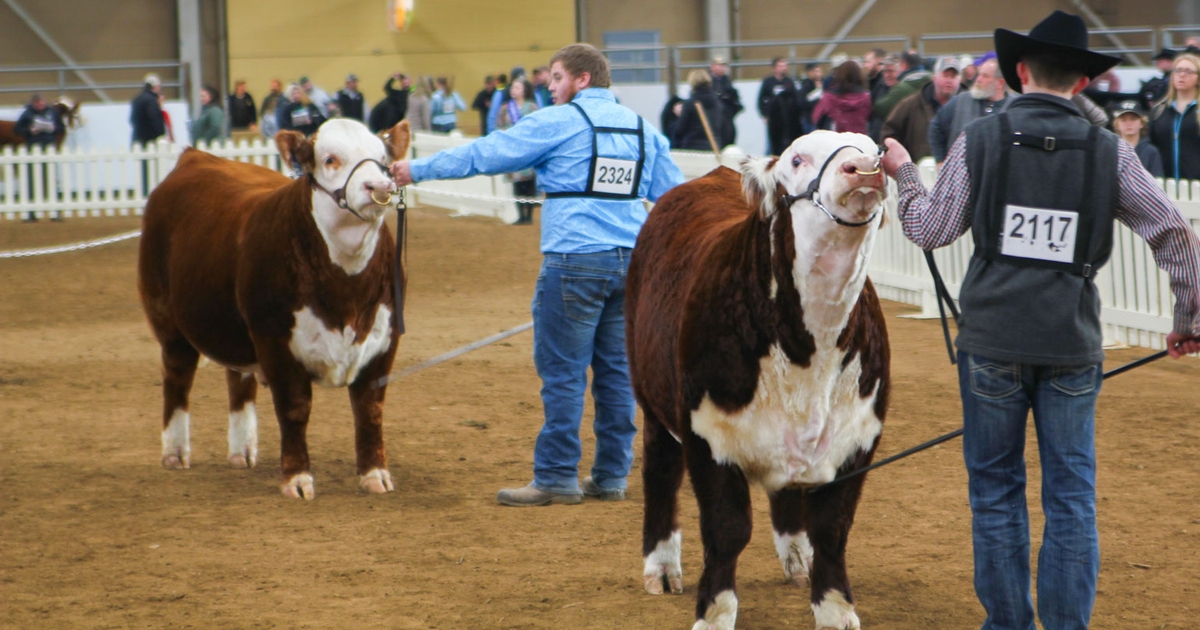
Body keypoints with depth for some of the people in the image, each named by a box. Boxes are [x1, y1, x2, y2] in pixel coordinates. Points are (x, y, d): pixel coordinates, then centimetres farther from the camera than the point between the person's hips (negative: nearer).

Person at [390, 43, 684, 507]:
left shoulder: (560, 123, -3)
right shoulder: (643, 129, 14)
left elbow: (485, 154, -1)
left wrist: (419, 169, 8)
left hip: (575, 263, -6)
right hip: (631, 261, 6)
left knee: (562, 372, -1)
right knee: (616, 369, 11)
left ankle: (556, 478, 1)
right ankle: (611, 476, 14)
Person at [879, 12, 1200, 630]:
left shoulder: (978, 141, -4)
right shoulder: (1109, 152, -2)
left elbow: (931, 231, 2)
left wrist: (903, 173, 19)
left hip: (992, 342, 0)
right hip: (1072, 347, 0)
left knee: (995, 487, 12)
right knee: (1071, 493, 8)